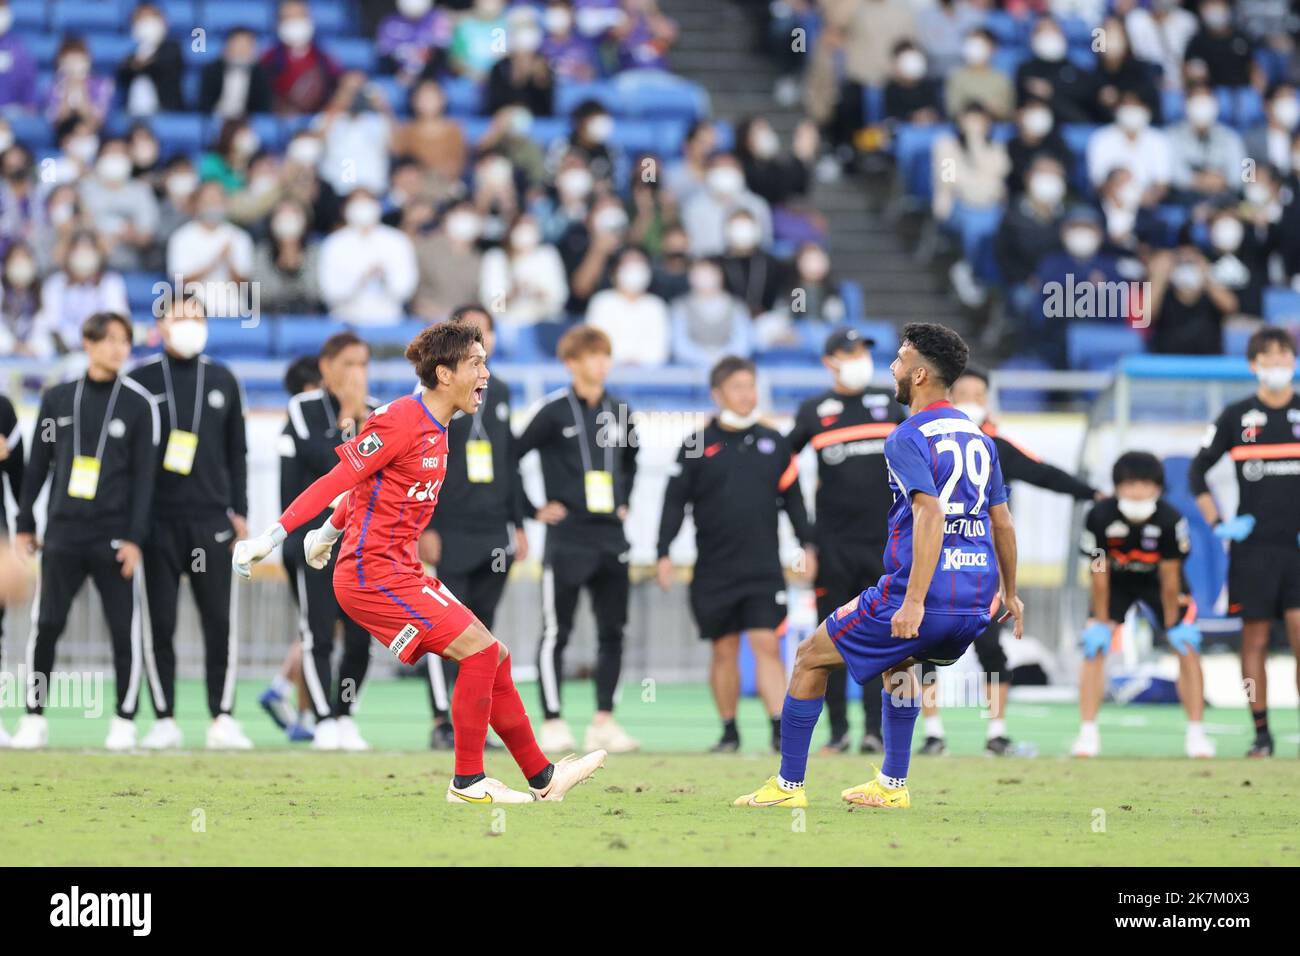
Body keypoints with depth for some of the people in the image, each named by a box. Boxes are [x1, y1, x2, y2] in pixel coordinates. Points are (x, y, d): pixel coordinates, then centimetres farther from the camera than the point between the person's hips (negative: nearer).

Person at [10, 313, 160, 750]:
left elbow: (144, 475, -1)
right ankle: (34, 717, 7)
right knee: (45, 627, -1)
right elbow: (38, 465, 13)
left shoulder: (139, 403, 2)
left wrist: (135, 537, -7)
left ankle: (124, 720, 7)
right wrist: (25, 524, 10)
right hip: (62, 533, 2)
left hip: (113, 538, -2)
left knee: (125, 630, -2)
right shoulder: (58, 398, 8)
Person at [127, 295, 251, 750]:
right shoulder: (141, 380, 3)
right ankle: (164, 721, 5)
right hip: (156, 520, -2)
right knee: (158, 623, -1)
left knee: (220, 622, -3)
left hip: (211, 521, 2)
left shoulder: (222, 381, 11)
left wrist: (239, 512, 8)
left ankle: (222, 719, 2)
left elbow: (236, 452, 15)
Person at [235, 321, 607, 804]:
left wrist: (330, 530, 34)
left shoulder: (434, 430, 13)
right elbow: (338, 479, -18)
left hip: (400, 570, 10)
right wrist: (273, 535, -20)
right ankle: (468, 781, -4)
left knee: (492, 657, 10)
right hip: (373, 574, -10)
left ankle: (542, 778, 18)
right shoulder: (402, 421, -15)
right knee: (480, 651, -13)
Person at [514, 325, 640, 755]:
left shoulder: (619, 412, 10)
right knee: (556, 633, -2)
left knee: (612, 632, 4)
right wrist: (533, 509, -6)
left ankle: (604, 721, 10)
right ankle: (553, 723, 1)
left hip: (610, 538, 5)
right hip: (567, 538, -5)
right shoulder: (553, 411, -6)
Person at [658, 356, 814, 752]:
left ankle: (780, 730, -13)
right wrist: (664, 553, -5)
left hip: (764, 570, 0)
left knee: (767, 645, -9)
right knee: (724, 650, 6)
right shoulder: (697, 445, 2)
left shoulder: (774, 443, 9)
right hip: (714, 571, 0)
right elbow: (675, 502, 2)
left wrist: (808, 545, 6)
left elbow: (793, 500, 13)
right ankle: (729, 732, 17)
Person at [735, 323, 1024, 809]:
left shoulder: (908, 438, -10)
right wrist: (1009, 593, 31)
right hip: (978, 600, 8)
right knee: (897, 659, 35)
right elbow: (1002, 523, 19)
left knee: (811, 657, 9)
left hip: (924, 596, -8)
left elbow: (930, 514, -23)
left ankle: (788, 785, 11)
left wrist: (914, 601, -27)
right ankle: (892, 785, 31)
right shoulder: (978, 437, 14)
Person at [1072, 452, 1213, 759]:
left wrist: (1171, 624, -13)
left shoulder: (1170, 520, -31)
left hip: (1156, 581, 0)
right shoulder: (1100, 516, -31)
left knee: (1188, 647, -9)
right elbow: (1099, 573, -20)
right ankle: (1087, 733, -7)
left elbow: (1170, 579, -21)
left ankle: (1195, 734, 0)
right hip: (1115, 582, 0)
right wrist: (1102, 621, -13)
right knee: (1094, 649, -14)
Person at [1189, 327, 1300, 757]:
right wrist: (1217, 523, 1)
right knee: (1255, 640, 2)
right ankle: (1261, 734, 9)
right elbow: (1197, 471, 11)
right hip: (1252, 547, 0)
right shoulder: (1236, 417, 5)